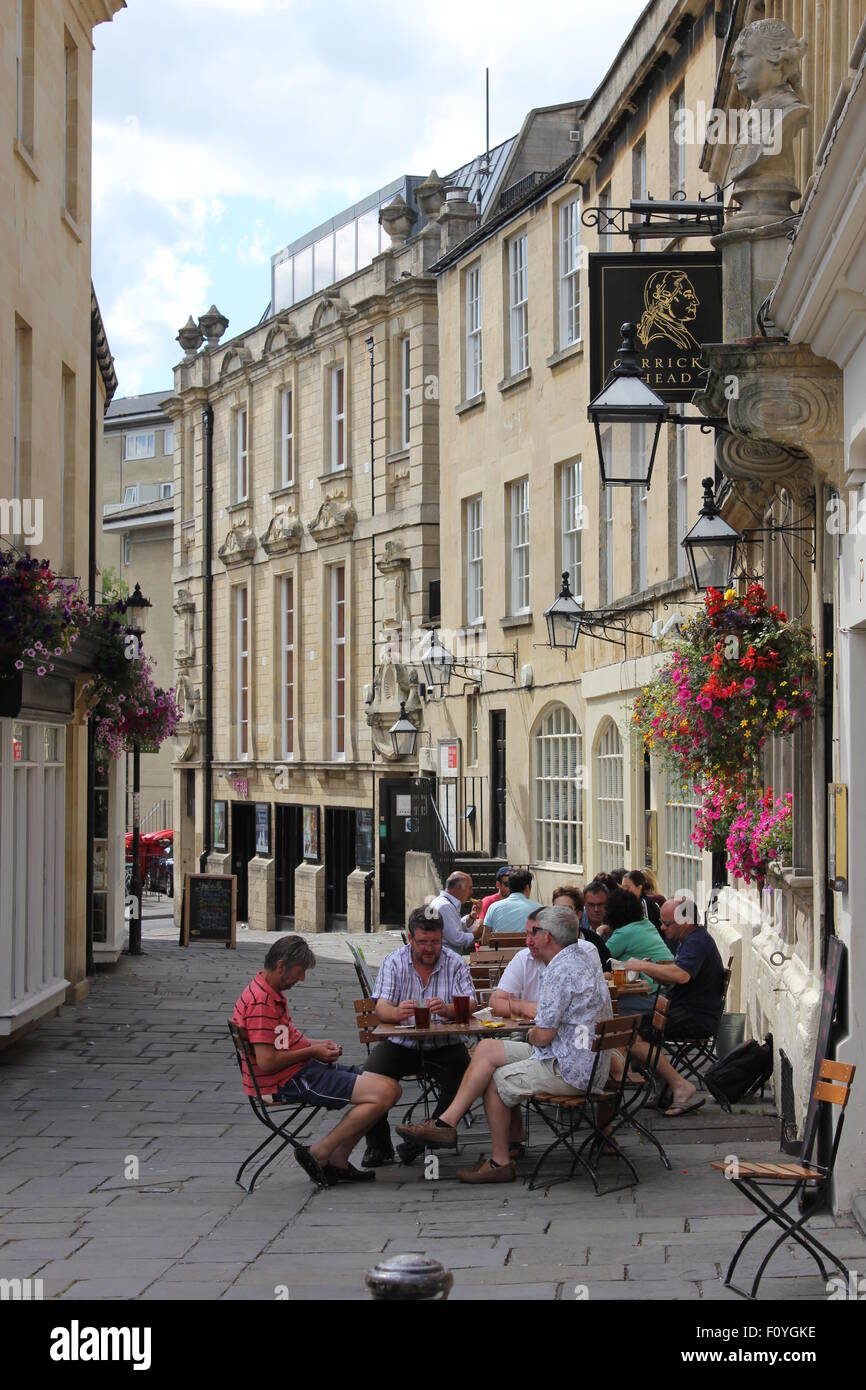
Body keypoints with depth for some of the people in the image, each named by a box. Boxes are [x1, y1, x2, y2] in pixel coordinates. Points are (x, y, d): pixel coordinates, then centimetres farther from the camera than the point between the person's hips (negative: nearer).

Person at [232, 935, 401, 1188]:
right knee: (384, 1093, -20)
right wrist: (312, 1051, -11)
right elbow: (267, 1062, -24)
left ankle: (337, 1162, 3)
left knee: (389, 1087, 8)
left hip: (300, 1072, 11)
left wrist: (317, 1044, 10)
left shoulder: (270, 994, 15)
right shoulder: (261, 1002, -19)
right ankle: (318, 1154, -11)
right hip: (287, 1082, -11)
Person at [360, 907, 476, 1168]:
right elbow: (381, 1009, -11)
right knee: (370, 1075, -25)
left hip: (444, 1046, 0)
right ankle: (378, 1145, -4)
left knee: (463, 1076, -27)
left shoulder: (455, 963, -1)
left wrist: (447, 1010, -36)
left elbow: (470, 1007, -11)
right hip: (401, 1044, 0)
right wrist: (397, 1012, -36)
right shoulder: (393, 963, 0)